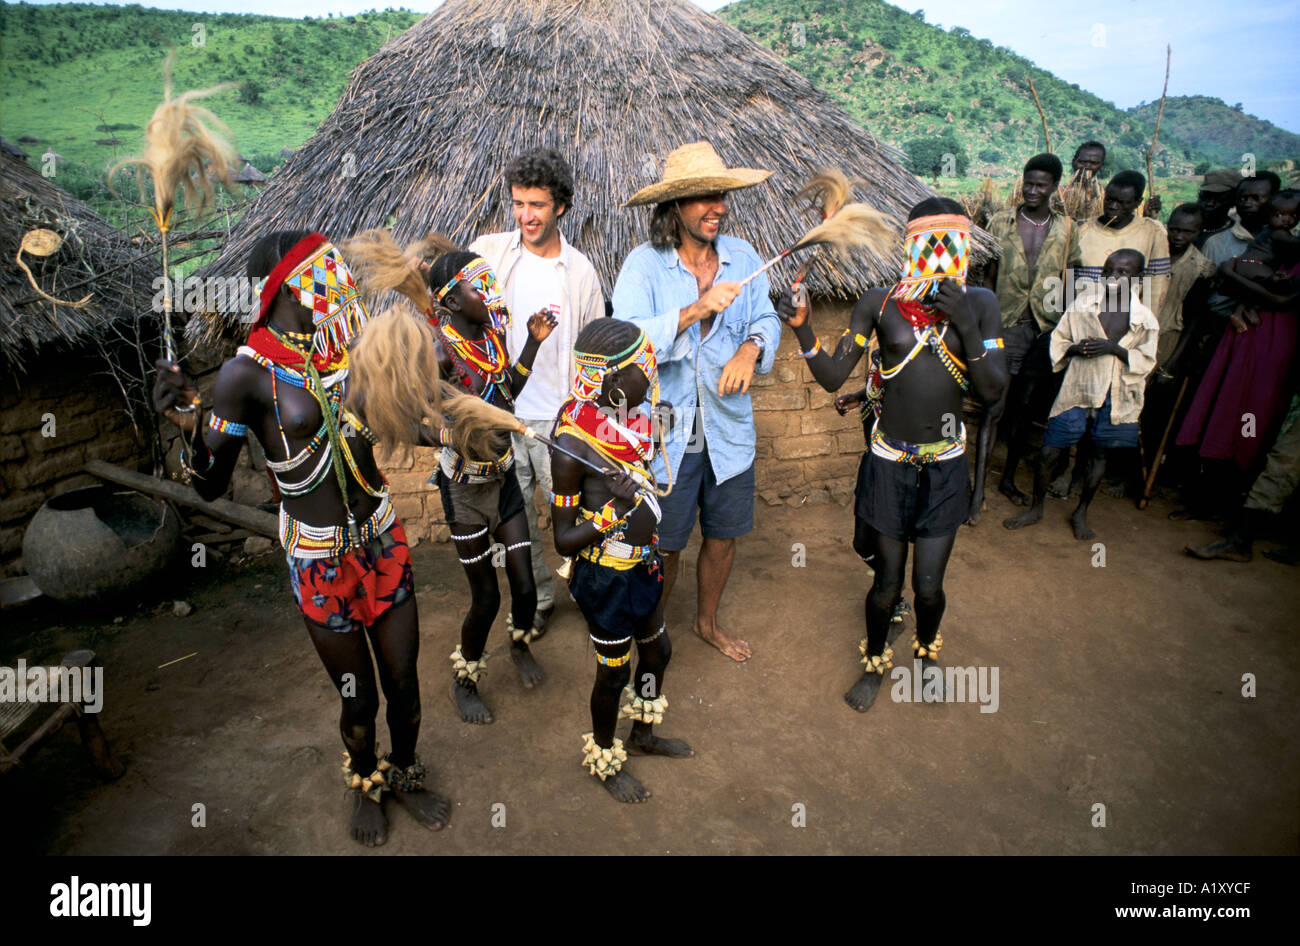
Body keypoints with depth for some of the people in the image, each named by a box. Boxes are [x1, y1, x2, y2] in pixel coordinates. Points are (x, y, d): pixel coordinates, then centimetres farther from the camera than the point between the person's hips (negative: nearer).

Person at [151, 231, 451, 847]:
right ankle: (364, 785, 44)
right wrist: (189, 427, -31)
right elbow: (211, 486, -13)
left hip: (384, 541, 5)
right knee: (359, 699, 12)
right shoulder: (248, 372, -16)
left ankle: (405, 776, 45)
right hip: (322, 562, -4)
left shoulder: (340, 348, -1)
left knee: (403, 681, 16)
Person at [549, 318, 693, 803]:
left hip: (641, 565, 8)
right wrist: (613, 511, -36)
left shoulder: (631, 417, -4)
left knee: (656, 650, 24)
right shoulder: (573, 445, -27)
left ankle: (643, 733, 50)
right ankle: (604, 760, 39)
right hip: (605, 578, -8)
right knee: (614, 672, 12)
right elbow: (564, 540, -21)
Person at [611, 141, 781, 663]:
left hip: (729, 428, 4)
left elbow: (766, 317, 7)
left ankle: (707, 620, 44)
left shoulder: (742, 255, 1)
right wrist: (695, 311, -30)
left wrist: (751, 348, -16)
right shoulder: (644, 264, -12)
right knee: (664, 545, 10)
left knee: (723, 536, 18)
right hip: (666, 434, -4)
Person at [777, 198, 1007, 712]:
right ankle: (875, 663, 37)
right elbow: (832, 377, -8)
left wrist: (966, 325, -21)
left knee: (928, 586, 6)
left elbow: (992, 391, -9)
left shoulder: (979, 303, -2)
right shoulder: (880, 303, -5)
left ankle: (927, 650, 41)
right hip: (889, 463, -1)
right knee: (888, 583, 8)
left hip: (945, 466, 1)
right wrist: (802, 327, -22)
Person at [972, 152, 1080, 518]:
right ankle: (978, 490, -5)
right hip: (1006, 325, -3)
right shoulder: (1000, 223, 2)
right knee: (994, 408, -8)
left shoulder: (1067, 228, 7)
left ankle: (1009, 478, 27)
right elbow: (986, 276, 4)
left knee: (1025, 410, 11)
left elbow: (1072, 279, 12)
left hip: (1047, 327, 3)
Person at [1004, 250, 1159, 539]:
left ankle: (1081, 514, 30)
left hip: (1115, 398, 1)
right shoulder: (1083, 302, -1)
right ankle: (1036, 509, 18)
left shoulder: (1145, 319, -2)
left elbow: (1146, 361, -2)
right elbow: (1058, 339, 6)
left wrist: (1115, 348, -18)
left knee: (1099, 455, 12)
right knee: (1049, 452, -1)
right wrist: (1075, 349, -15)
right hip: (1077, 390, 0)